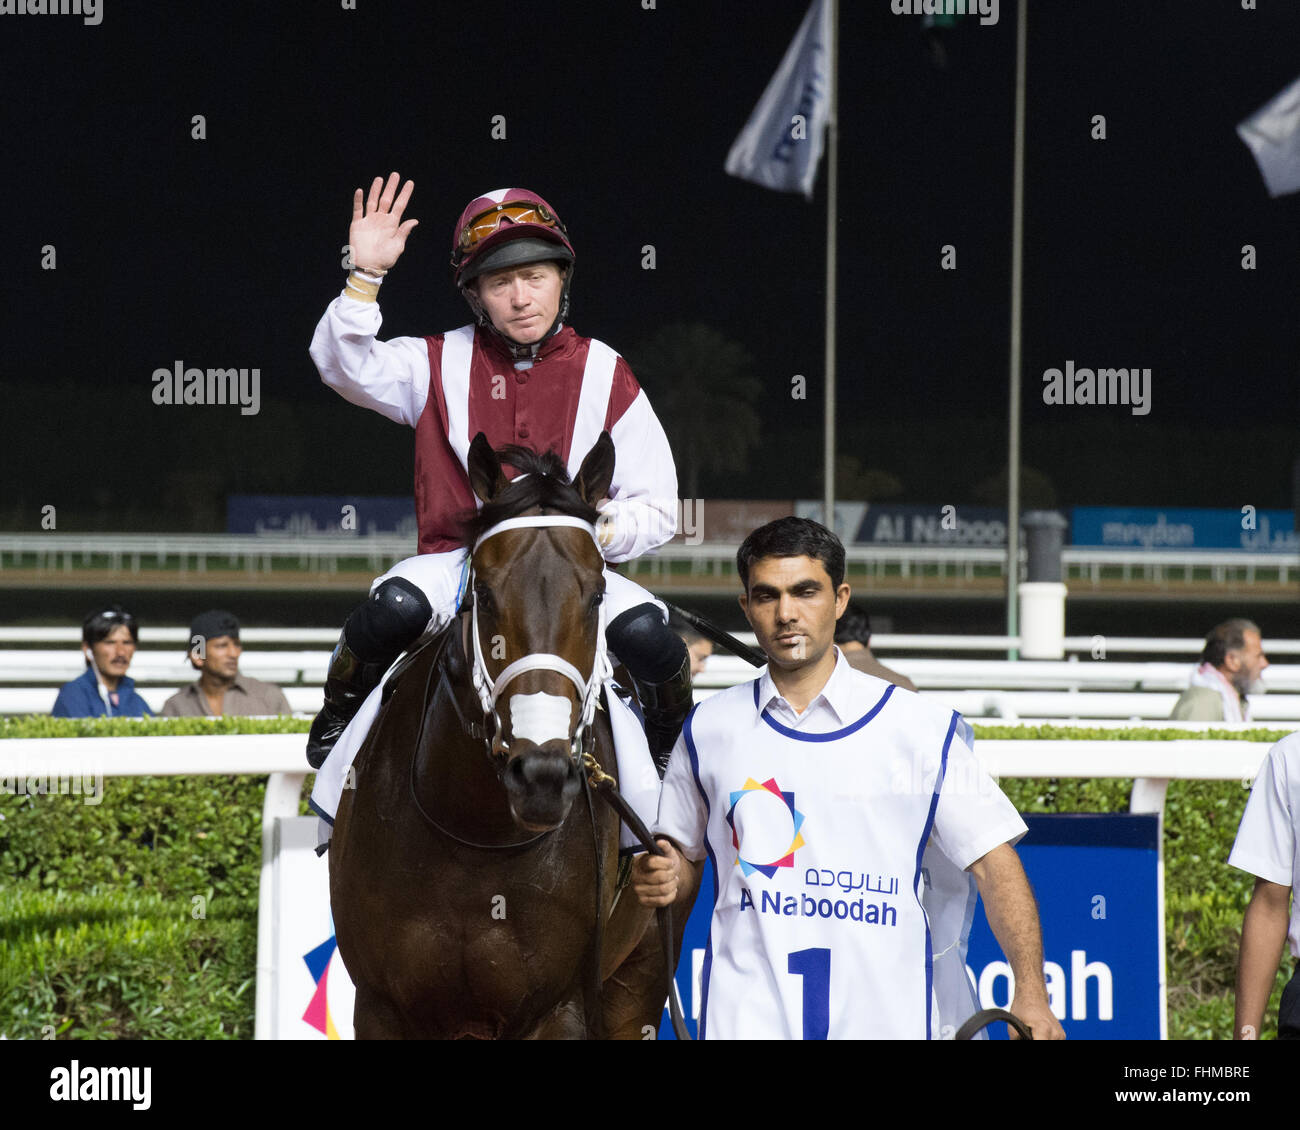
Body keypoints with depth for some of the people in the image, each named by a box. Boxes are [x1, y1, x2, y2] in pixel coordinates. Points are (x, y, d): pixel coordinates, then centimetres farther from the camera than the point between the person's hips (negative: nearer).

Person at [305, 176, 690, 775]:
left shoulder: (605, 375, 5)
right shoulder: (443, 362, 6)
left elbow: (655, 510, 5)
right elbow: (345, 365, -10)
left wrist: (597, 530, -15)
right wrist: (365, 276, -21)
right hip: (457, 562, 0)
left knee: (644, 631, -29)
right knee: (395, 607, -33)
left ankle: (671, 749, 3)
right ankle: (340, 716, -1)